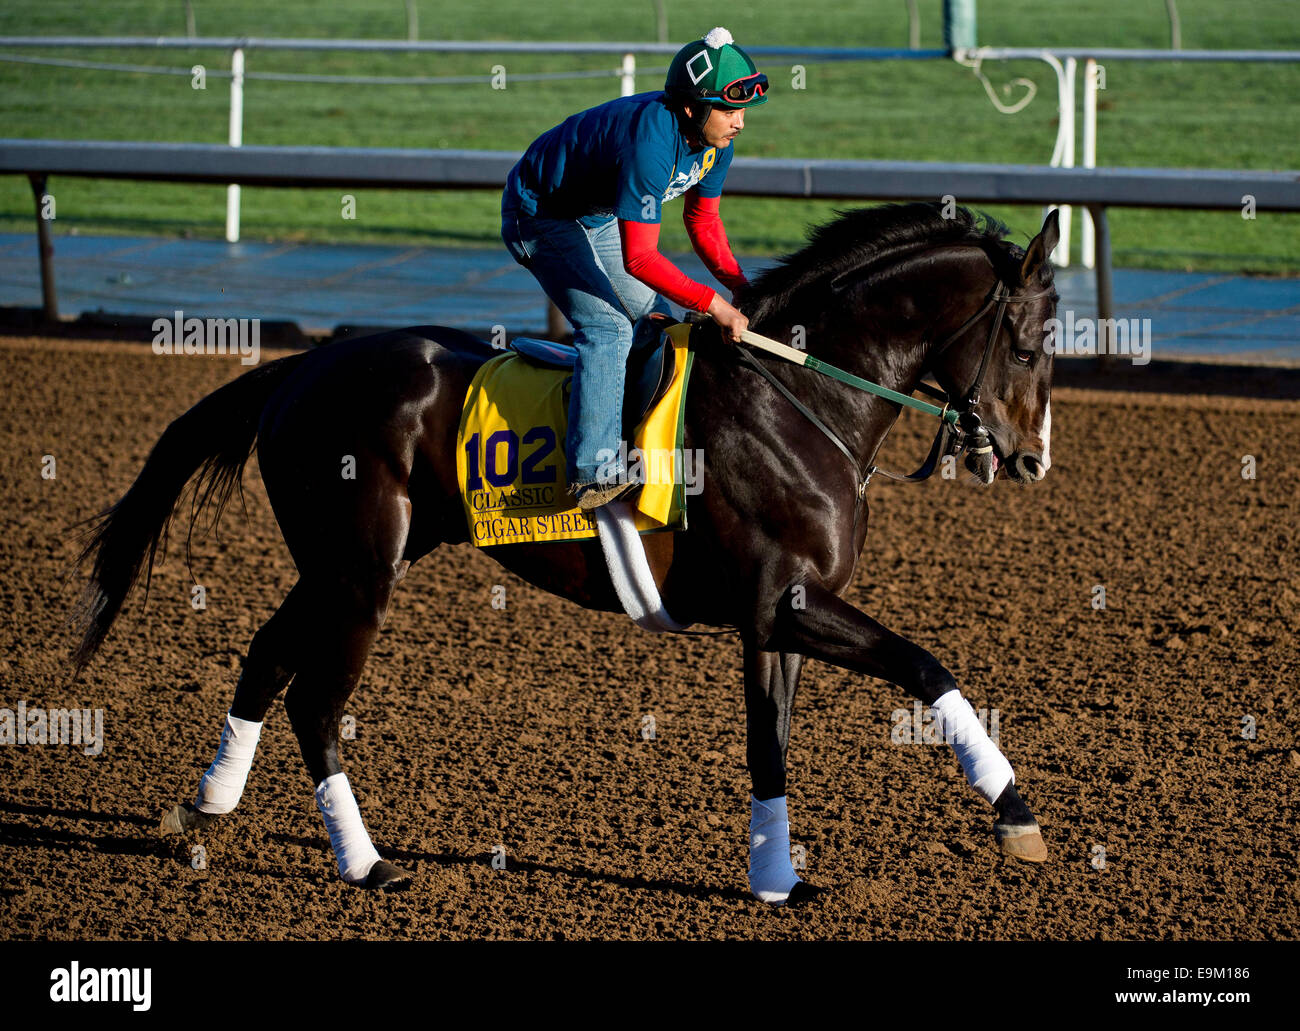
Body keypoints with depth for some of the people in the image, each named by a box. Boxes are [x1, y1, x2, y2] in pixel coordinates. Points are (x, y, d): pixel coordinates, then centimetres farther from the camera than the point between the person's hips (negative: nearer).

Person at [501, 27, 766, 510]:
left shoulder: (715, 137, -12)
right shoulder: (650, 139, -39)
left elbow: (703, 221, 4)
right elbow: (639, 258, -39)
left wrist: (739, 284, -11)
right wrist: (714, 304, -36)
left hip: (598, 217, 10)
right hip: (539, 213, -10)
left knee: (656, 320, 15)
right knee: (608, 326, -24)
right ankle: (596, 473, -27)